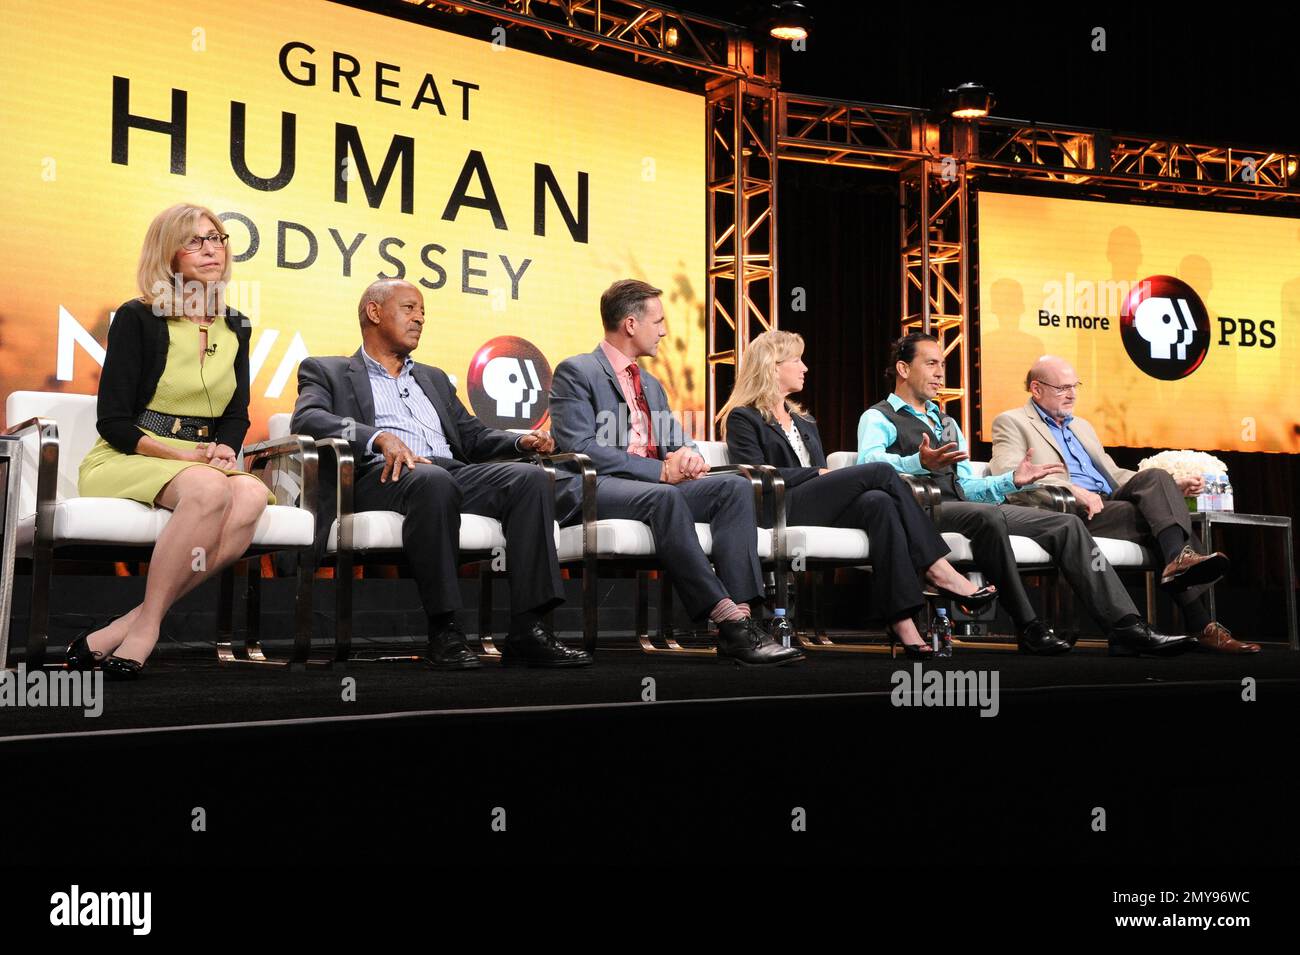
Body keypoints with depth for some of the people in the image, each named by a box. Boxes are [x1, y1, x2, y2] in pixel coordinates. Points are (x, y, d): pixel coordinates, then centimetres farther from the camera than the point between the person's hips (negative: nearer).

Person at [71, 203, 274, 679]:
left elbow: (237, 416, 16)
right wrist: (184, 454, -19)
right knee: (209, 489, -38)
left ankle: (128, 628, -31)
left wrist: (223, 451, -8)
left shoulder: (235, 328, 14)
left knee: (253, 495, -32)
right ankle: (145, 627, -28)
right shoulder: (137, 318, -1)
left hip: (206, 464, 5)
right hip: (127, 460, -4)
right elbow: (112, 421, -5)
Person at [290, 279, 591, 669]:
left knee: (532, 478, -23)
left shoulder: (434, 378, 36)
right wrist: (379, 437, -21)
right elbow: (307, 418, -2)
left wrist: (522, 441, 6)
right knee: (432, 480, -40)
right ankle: (443, 631, -33)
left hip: (454, 473, 5)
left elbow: (473, 435, 29)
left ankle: (527, 631, -30)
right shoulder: (328, 371, 18)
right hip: (383, 477, -5)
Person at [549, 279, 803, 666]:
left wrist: (685, 455, -7)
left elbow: (678, 442, 21)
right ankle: (725, 617, -38)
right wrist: (660, 470, -17)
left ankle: (742, 614, -30)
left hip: (656, 485, 7)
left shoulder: (651, 384, 27)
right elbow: (579, 447, -12)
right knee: (664, 497, -38)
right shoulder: (575, 372, 2)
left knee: (735, 486, -18)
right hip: (597, 489, -7)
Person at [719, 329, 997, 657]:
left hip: (822, 507, 6)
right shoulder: (742, 419, 8)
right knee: (881, 471, -22)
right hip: (782, 510, -6)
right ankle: (939, 571, -23)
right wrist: (818, 473, -9)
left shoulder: (805, 421, 32)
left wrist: (833, 479, 0)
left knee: (879, 501, -30)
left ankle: (901, 620, -42)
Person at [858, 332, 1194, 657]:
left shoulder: (947, 423, 31)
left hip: (963, 506, 7)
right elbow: (869, 461, -18)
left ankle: (1126, 628, -17)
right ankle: (1028, 629, -29)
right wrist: (920, 463, -36)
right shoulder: (878, 418, 6)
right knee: (987, 515, -38)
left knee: (1067, 524, -9)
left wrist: (1012, 480, 10)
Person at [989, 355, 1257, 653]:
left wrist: (1174, 486, 15)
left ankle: (1180, 560, -36)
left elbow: (1114, 474, 30)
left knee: (1156, 476, -21)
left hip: (1109, 503, 7)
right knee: (1156, 514, -24)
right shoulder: (1011, 422, 8)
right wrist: (1072, 491, -22)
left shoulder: (1081, 426, 32)